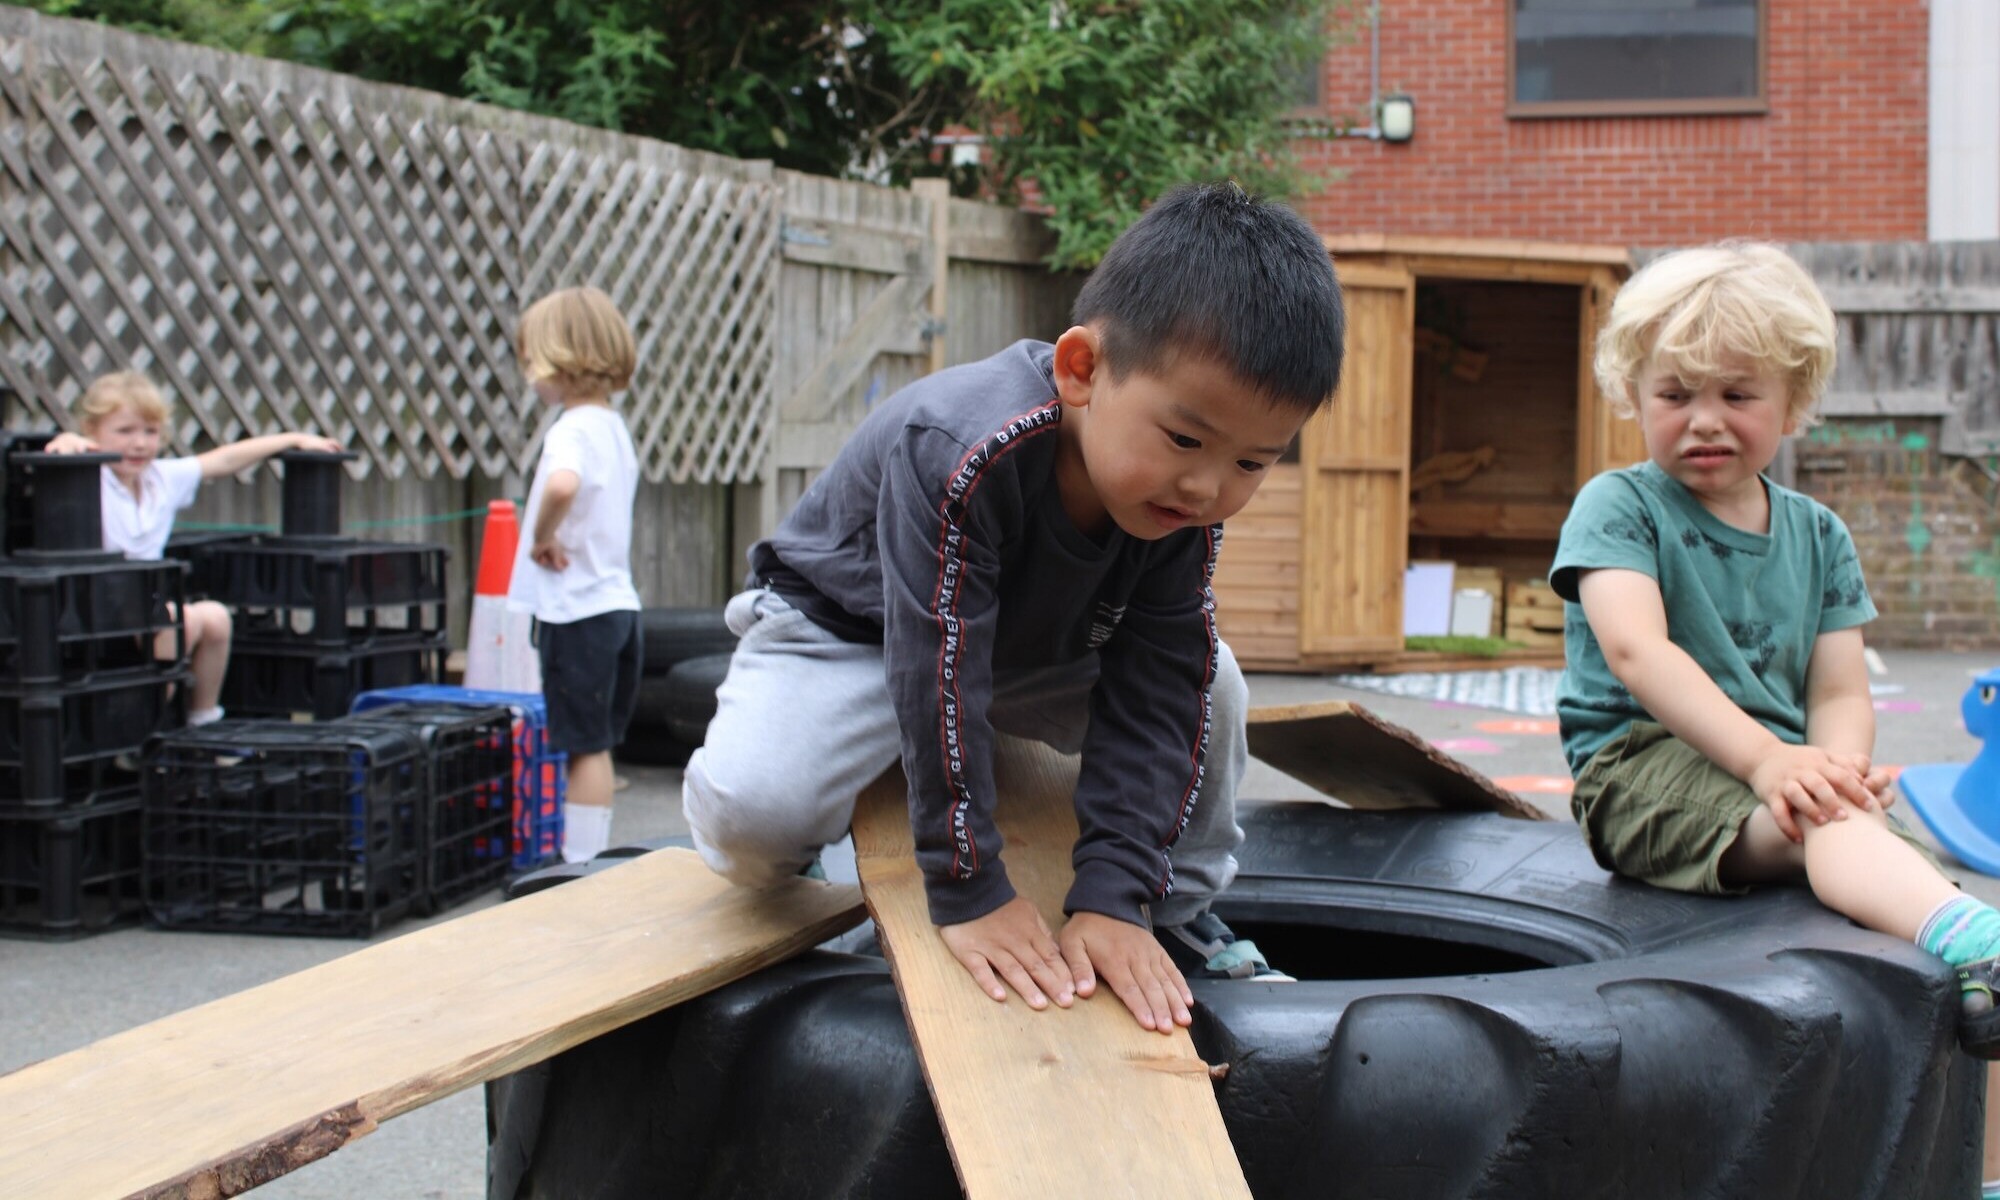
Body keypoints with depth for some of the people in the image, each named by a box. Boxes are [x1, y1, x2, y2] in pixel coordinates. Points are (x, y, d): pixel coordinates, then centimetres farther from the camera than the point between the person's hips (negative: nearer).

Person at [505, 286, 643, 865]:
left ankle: (581, 862, 2)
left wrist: (542, 536, -23)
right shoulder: (614, 426, 13)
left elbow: (562, 484, -39)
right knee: (597, 743, 15)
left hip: (577, 608, -9)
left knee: (585, 746, -3)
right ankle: (594, 854, 21)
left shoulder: (572, 429, -16)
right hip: (617, 599, 9)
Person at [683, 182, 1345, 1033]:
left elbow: (1155, 691, -21)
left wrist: (1114, 896, -29)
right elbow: (937, 675, -39)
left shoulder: (1188, 501, -21)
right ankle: (774, 875, 6)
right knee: (752, 805, -32)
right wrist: (967, 893, -37)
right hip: (847, 628, -5)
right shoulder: (960, 455, -41)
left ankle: (1183, 928, 12)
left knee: (1209, 686, -8)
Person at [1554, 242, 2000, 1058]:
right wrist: (1764, 756, -28)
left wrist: (1841, 762, -15)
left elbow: (1839, 690, 11)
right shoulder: (1619, 507, 2)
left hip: (1781, 767, 8)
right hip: (1642, 763, -8)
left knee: (1913, 853, -25)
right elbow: (1636, 652, -15)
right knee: (1830, 825, -37)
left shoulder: (1818, 536, 18)